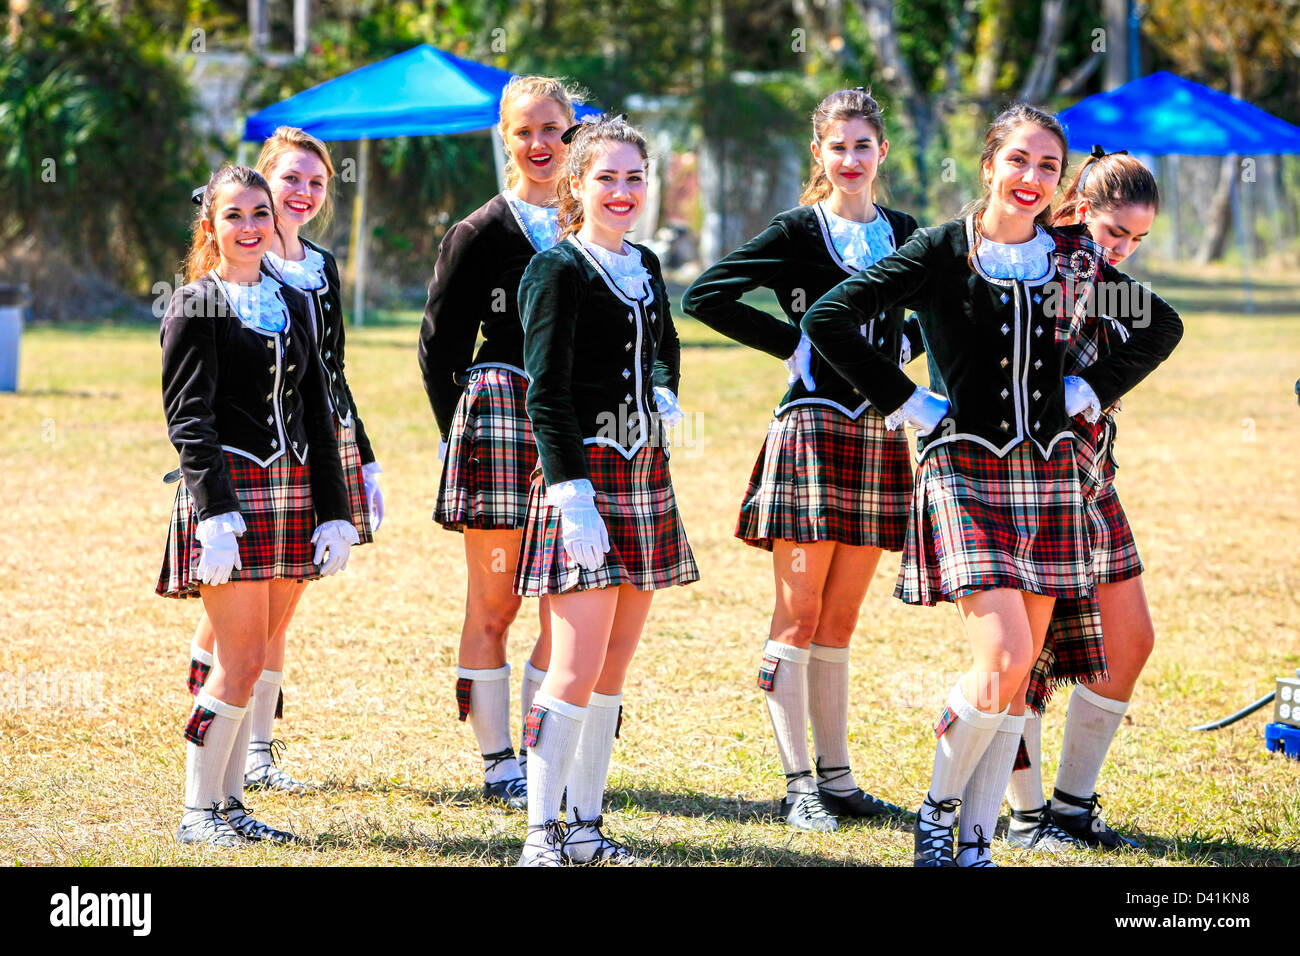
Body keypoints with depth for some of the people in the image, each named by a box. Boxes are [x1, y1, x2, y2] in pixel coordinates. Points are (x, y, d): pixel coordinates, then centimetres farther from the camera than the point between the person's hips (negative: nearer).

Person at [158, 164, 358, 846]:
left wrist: (333, 511, 11)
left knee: (251, 661, 7)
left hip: (290, 494, 6)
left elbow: (316, 416, 17)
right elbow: (189, 418, -10)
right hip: (228, 489, -6)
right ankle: (198, 812, 1)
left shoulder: (291, 304, 15)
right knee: (241, 662, -8)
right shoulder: (196, 306, -3)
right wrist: (215, 514, -19)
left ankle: (229, 802, 14)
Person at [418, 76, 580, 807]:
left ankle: (544, 754, 9)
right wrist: (462, 435, -1)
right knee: (494, 603, -1)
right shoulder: (481, 233, 0)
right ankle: (498, 760, 6)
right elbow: (440, 346, 3)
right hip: (501, 411, -4)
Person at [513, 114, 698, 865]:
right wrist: (573, 497, -21)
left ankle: (588, 825, 16)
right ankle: (543, 835, -6)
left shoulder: (645, 267, 14)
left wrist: (666, 397, 10)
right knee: (576, 670, -11)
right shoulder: (558, 270, -8)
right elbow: (547, 397, -14)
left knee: (615, 667, 10)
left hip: (644, 476, 8)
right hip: (583, 477, -7)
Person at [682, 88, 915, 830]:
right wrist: (789, 339, -9)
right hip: (813, 427, -5)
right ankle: (800, 785, -3)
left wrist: (906, 341, 10)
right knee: (799, 616, -4)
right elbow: (705, 296, -8)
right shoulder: (797, 231, -2)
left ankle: (837, 777, 14)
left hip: (879, 429, 5)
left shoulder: (903, 233, 12)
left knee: (840, 621, 10)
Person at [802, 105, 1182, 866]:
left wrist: (1091, 389, 8)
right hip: (966, 471, -4)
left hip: (1049, 474, 4)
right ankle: (939, 807, 5)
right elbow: (828, 319, -9)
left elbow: (1159, 330, 20)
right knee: (1003, 657, -17)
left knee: (1018, 675, 4)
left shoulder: (1074, 259, 6)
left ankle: (975, 840, 12)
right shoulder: (942, 252, -5)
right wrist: (904, 401, -8)